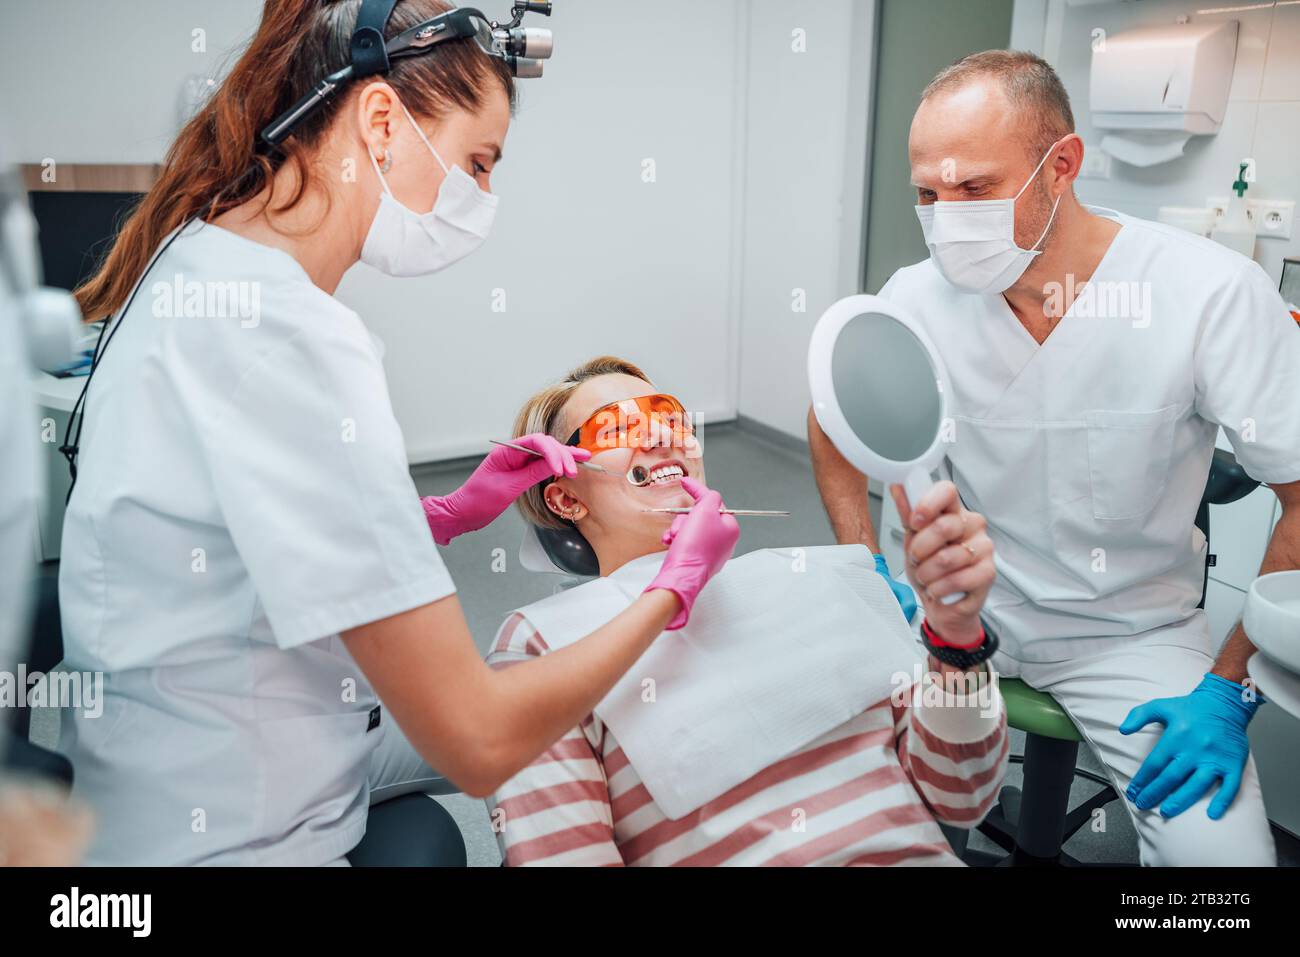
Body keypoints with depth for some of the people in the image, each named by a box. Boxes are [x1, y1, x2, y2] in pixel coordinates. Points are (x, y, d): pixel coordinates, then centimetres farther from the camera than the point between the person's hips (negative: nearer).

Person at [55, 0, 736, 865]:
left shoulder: (200, 264, 1)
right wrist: (677, 585, -14)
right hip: (227, 837, -8)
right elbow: (480, 744, -29)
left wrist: (451, 513, -2)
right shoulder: (287, 337, -30)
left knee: (579, 726, 19)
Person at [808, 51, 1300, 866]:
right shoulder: (919, 296, -12)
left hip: (1136, 631, -1)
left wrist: (1229, 689, -13)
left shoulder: (1214, 294, -19)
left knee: (1221, 846, -19)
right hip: (964, 604, 2)